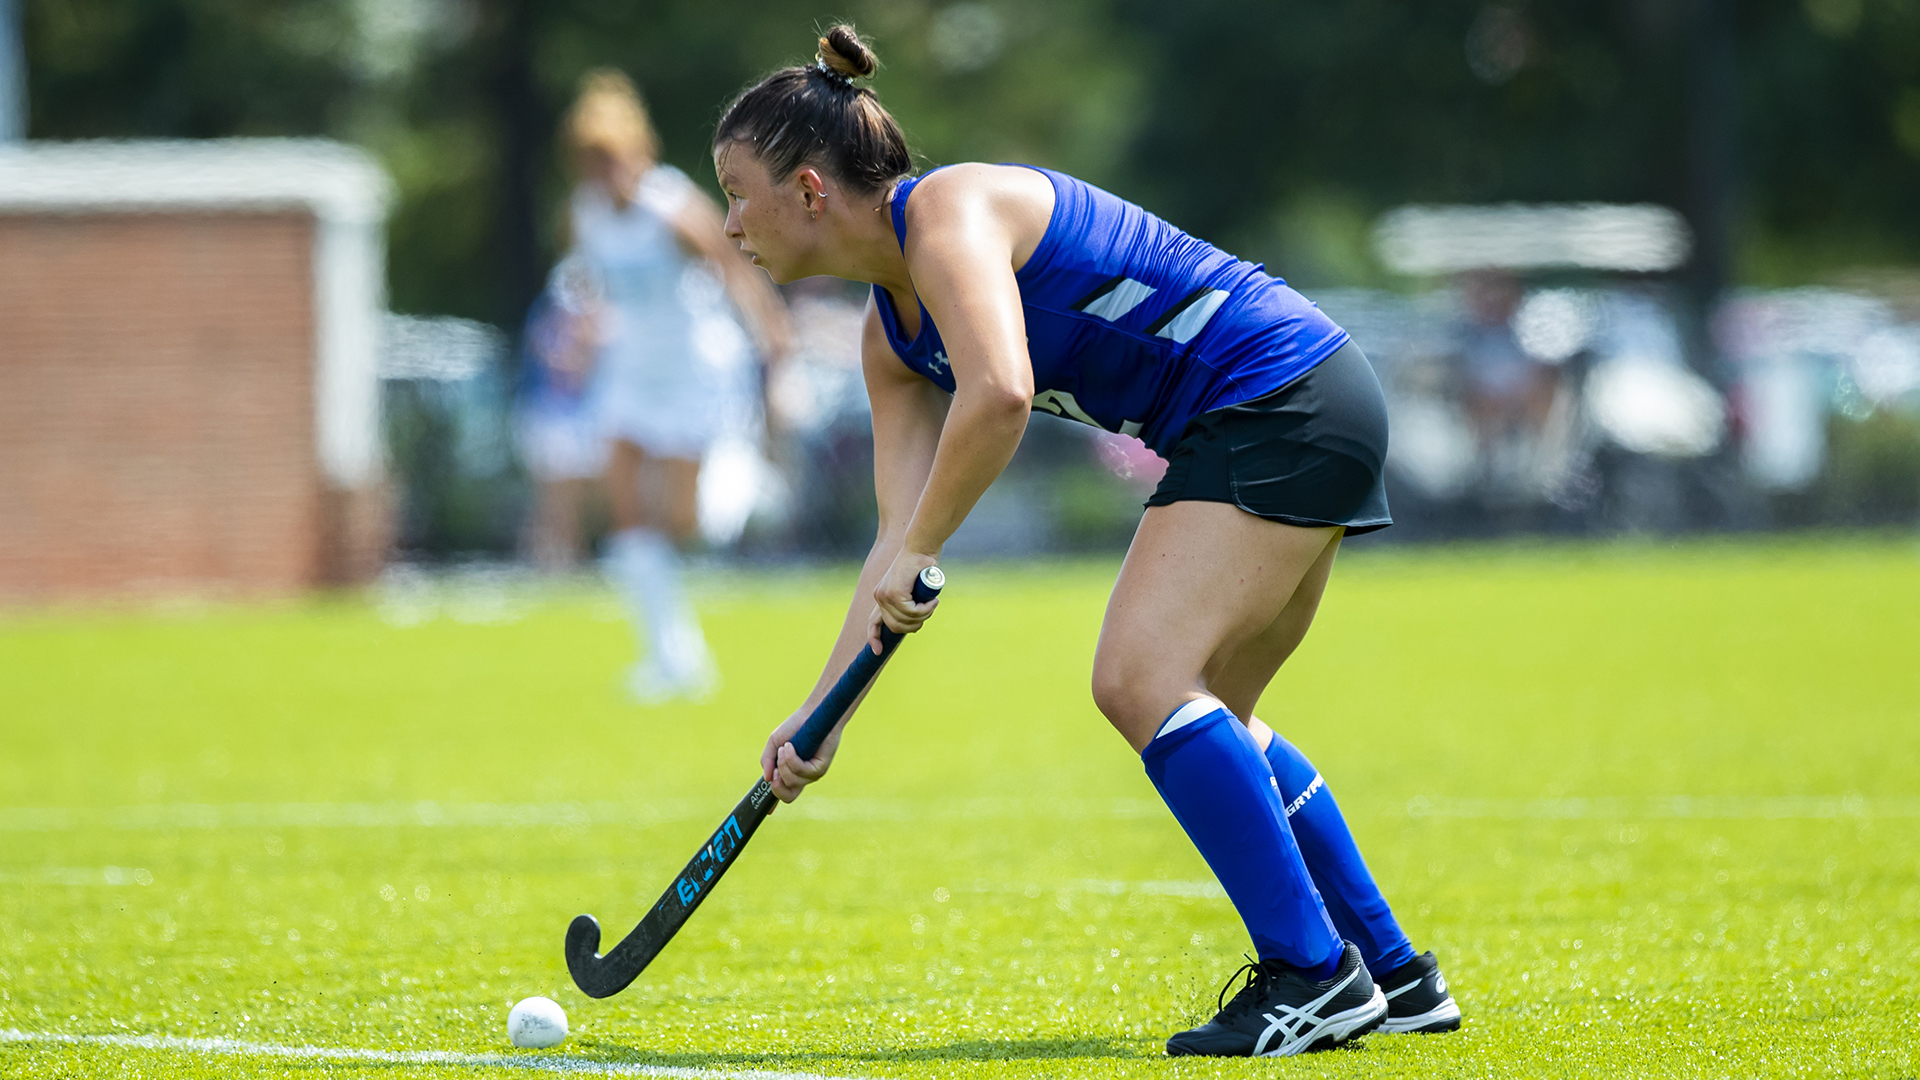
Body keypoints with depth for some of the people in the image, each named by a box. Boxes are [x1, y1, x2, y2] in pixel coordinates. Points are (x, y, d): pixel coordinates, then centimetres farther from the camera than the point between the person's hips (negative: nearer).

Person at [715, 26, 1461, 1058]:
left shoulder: (948, 214, -16)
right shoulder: (891, 334, 14)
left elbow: (999, 394, -33)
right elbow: (902, 539, 11)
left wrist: (920, 550, -21)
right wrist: (821, 717, 4)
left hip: (1281, 404, -10)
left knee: (1140, 678, -17)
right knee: (1203, 717, 14)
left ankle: (1313, 972, -17)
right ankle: (1392, 976, 19)